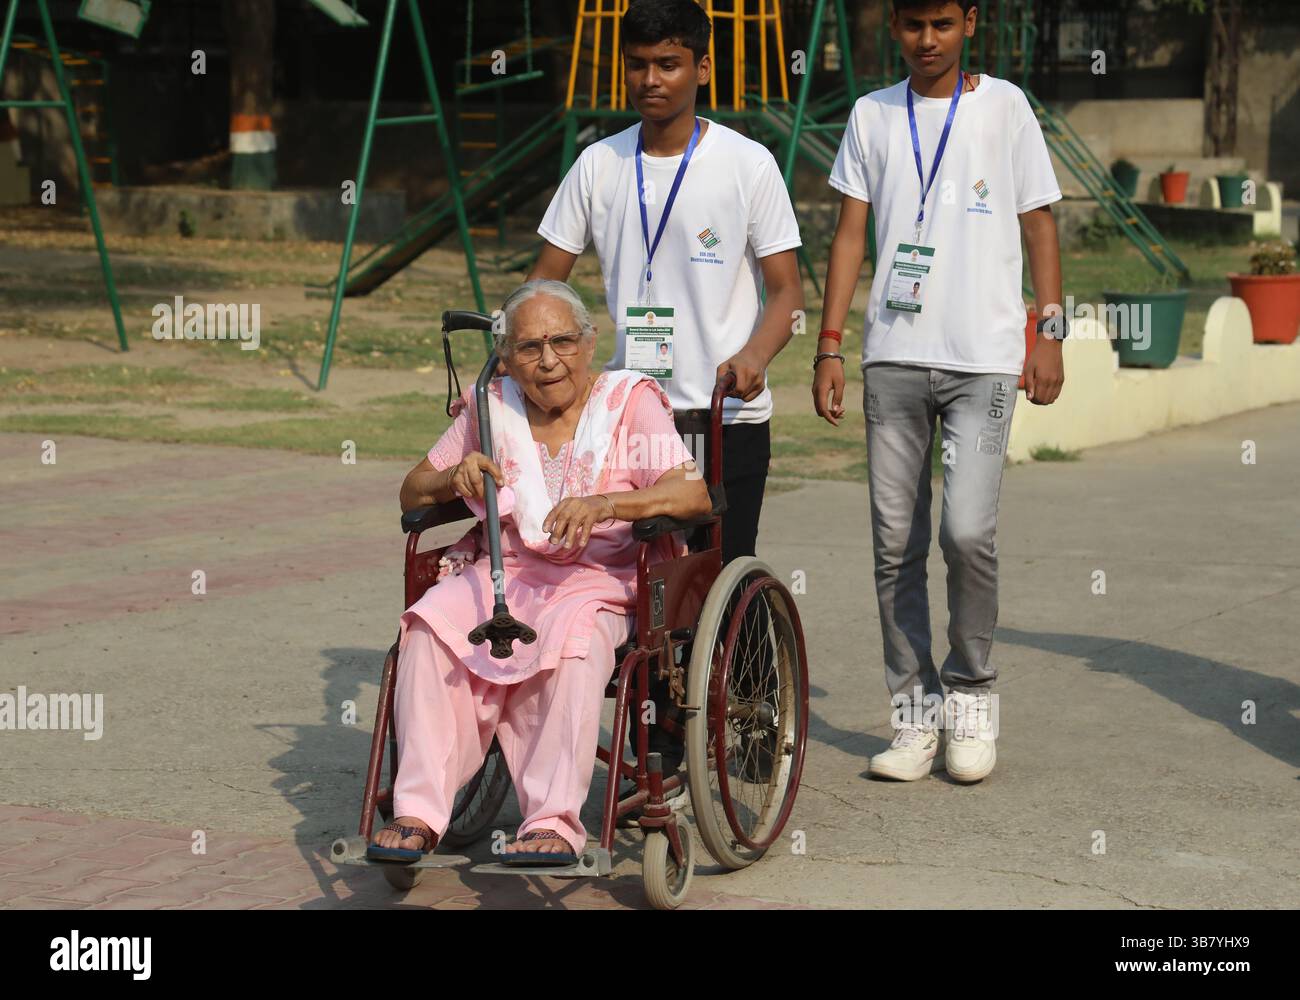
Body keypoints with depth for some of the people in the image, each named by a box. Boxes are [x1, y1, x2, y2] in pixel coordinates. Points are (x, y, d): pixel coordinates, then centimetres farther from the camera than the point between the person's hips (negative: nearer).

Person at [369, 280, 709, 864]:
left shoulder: (630, 401, 1)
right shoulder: (490, 408, 13)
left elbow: (693, 495, -14)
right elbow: (412, 492, 17)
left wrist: (605, 503, -32)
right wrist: (455, 478, -8)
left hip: (598, 580, -3)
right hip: (504, 571, 3)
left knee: (573, 637, -37)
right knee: (433, 624, -27)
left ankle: (554, 822, -36)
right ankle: (419, 812, -27)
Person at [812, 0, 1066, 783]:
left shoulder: (1003, 105, 4)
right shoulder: (872, 116, 10)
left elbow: (1038, 222, 7)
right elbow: (851, 233, 11)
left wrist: (1050, 332, 0)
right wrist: (829, 347, 5)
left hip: (983, 359, -3)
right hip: (893, 359, 3)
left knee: (968, 530, -13)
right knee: (897, 543, 2)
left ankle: (972, 691, 8)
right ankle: (916, 713, 12)